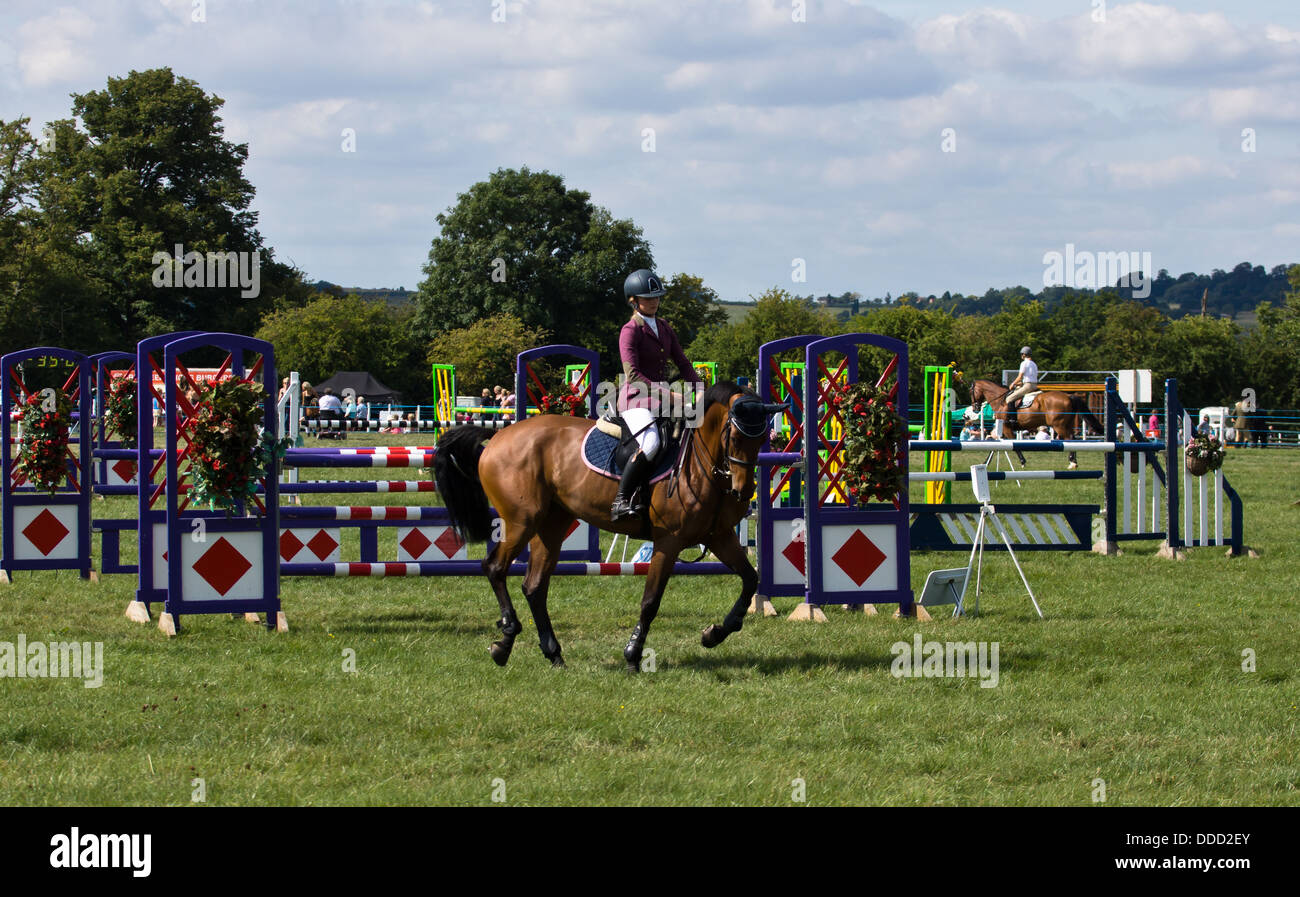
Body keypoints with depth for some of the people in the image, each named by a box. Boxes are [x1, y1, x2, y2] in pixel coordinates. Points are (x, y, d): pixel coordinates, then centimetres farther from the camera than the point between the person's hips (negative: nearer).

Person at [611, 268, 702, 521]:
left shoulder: (663, 328, 17)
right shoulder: (630, 331, -8)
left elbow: (682, 363, 17)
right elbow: (632, 374, -17)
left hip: (660, 400, 8)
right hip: (636, 399, -8)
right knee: (650, 443, -35)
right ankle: (620, 501, -30)